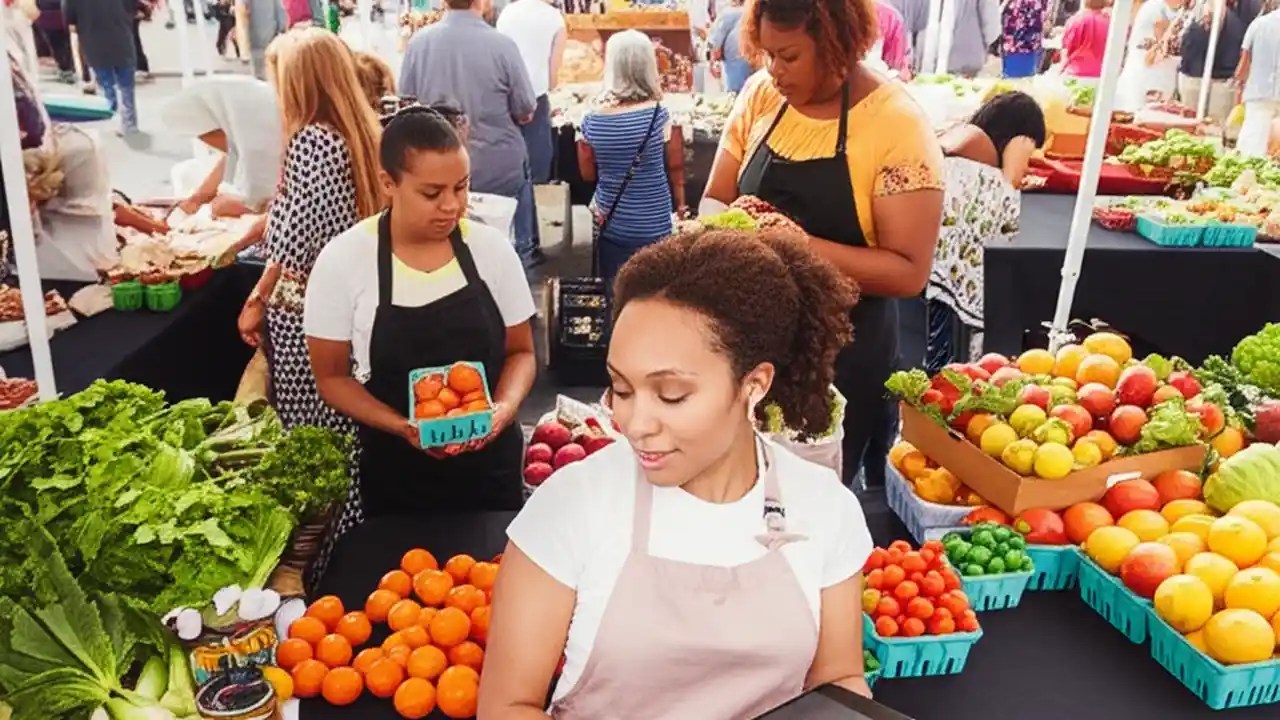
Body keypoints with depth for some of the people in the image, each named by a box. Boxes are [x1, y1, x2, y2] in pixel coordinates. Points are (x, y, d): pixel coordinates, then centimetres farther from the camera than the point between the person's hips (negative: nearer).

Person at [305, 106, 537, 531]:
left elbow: (520, 352, 3)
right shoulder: (343, 261, -12)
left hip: (489, 461, 2)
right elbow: (332, 377, -4)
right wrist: (403, 427, -20)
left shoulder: (492, 249, -8)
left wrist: (504, 408, -17)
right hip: (396, 470, -1)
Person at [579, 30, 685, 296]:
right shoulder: (661, 116, -12)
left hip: (609, 224, 2)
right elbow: (676, 170, -2)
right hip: (654, 227, -2)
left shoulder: (592, 120, -6)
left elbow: (588, 174, 5)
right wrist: (682, 208, 10)